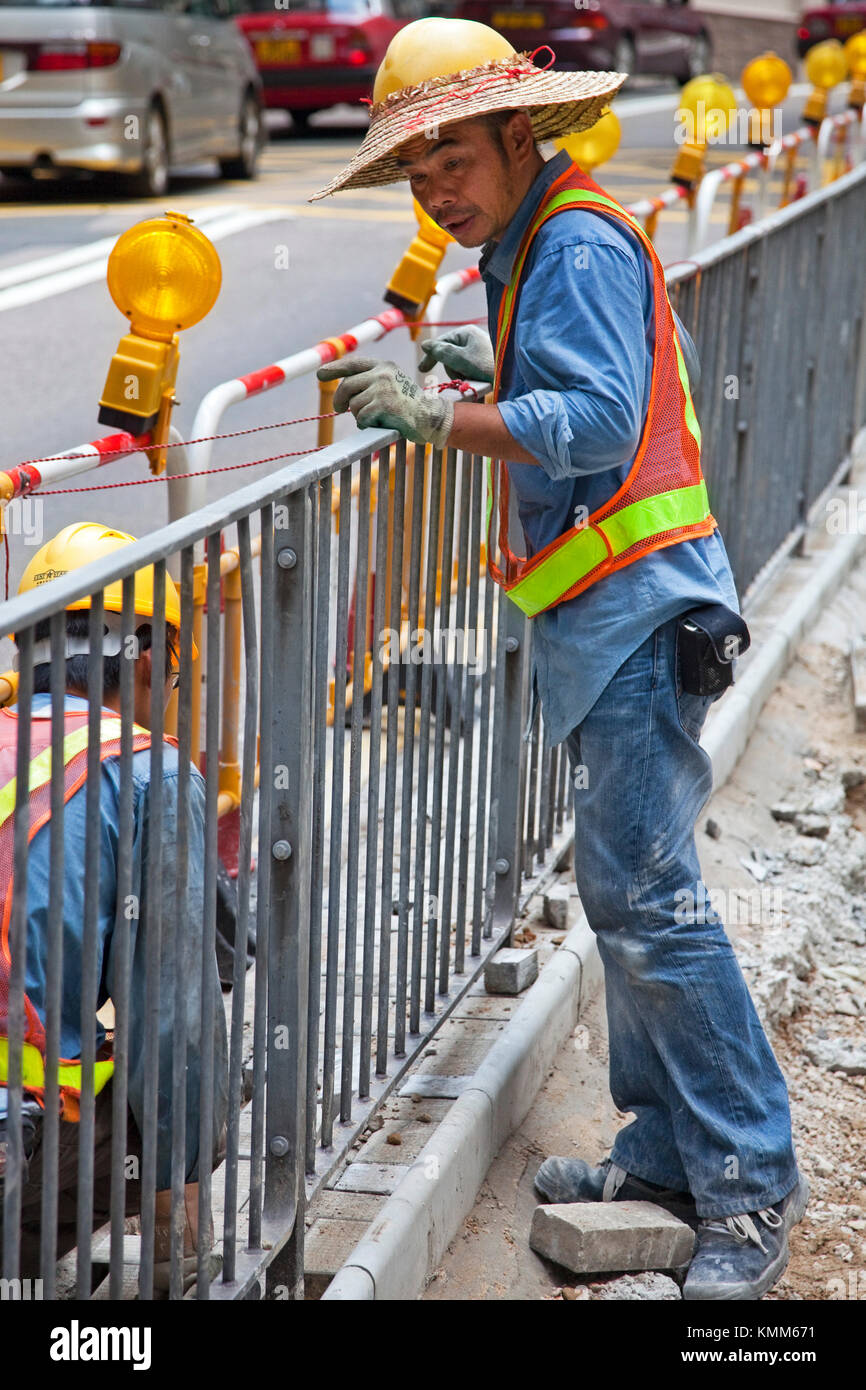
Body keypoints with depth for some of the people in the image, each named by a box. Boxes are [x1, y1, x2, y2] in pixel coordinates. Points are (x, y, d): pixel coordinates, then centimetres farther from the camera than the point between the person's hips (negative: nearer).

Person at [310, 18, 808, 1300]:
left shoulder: (579, 245, -13)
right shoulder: (536, 248, 18)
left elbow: (598, 426, -25)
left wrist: (436, 418, -25)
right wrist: (500, 370, 23)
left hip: (639, 608, -11)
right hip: (606, 615, 11)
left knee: (642, 891, -11)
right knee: (626, 887, 13)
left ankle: (751, 1182, -6)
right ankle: (670, 1151, 22)